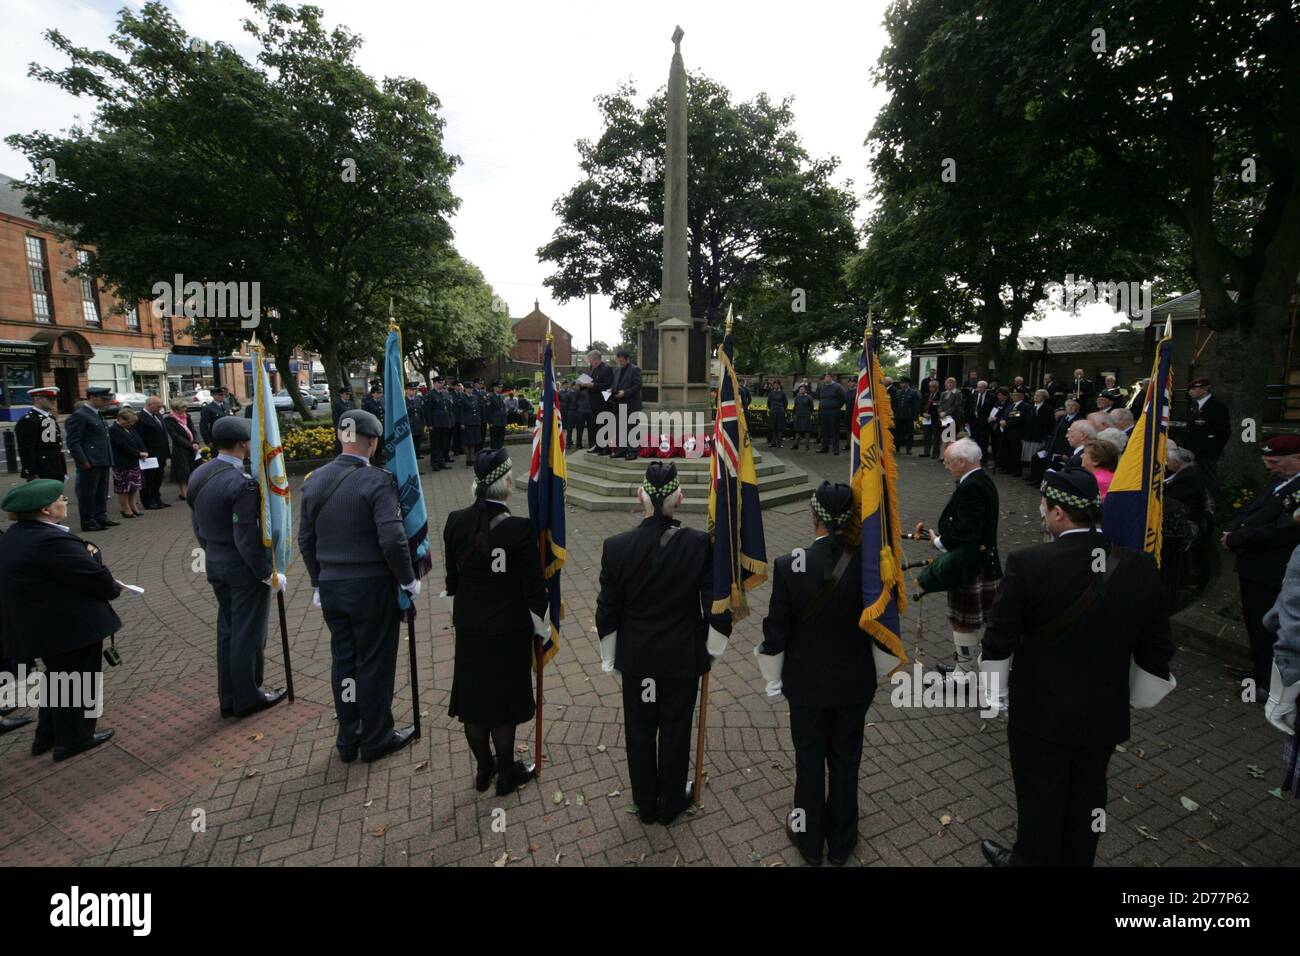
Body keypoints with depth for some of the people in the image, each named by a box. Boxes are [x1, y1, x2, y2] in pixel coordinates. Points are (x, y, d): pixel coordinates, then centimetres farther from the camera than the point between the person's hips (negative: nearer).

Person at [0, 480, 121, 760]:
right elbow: (96, 578, -23)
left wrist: (86, 552, -10)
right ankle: (73, 739, 22)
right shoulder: (51, 541, -27)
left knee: (59, 678, 25)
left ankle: (46, 736, 37)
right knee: (78, 682, 9)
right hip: (71, 627, -10)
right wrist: (114, 589, -4)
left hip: (38, 625, 10)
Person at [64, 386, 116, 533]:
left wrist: (108, 460, 16)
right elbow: (73, 442, -15)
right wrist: (83, 461, -17)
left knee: (102, 493, 14)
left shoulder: (97, 414, 16)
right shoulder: (79, 415, -12)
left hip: (102, 462, 9)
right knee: (87, 494, 0)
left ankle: (101, 518, 22)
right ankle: (88, 522, 6)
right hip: (90, 463, -9)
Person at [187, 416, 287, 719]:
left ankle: (228, 698, 30)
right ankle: (247, 698, 20)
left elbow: (197, 525, 13)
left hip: (214, 563, 9)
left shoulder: (199, 475, 4)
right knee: (248, 633, 6)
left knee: (227, 629, 19)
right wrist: (269, 573, -15)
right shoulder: (242, 483, -24)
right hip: (244, 568, -9)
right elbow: (247, 536, -23)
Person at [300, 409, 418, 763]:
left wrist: (319, 583, 19)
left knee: (342, 661, 17)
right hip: (372, 587, -6)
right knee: (375, 662, 9)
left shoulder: (314, 480, 3)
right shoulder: (378, 481, -17)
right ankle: (375, 740, 25)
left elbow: (306, 539, 10)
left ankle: (347, 739, 32)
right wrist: (408, 579, -9)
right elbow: (393, 539, -23)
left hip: (330, 585, 6)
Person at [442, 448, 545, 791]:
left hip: (468, 629, 4)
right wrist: (542, 628, 1)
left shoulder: (455, 522, -9)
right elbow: (533, 588, -15)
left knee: (473, 700, 19)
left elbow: (451, 580, 3)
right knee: (503, 703, 13)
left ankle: (483, 769, 39)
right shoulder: (520, 529, -23)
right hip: (508, 632, -4)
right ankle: (506, 774, 32)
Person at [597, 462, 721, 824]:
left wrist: (610, 658, 9)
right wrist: (712, 647, 6)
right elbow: (715, 604, -13)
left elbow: (607, 613, -7)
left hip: (635, 659, 1)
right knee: (675, 732, 19)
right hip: (683, 659, -1)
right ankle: (670, 804, 39)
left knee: (639, 732, 20)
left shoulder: (616, 547, -17)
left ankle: (645, 805, 39)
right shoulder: (700, 544, -20)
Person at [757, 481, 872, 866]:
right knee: (845, 761, 21)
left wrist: (774, 679, 2)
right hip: (855, 683, 2)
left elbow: (776, 633, -16)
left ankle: (809, 839, 39)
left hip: (806, 683, -1)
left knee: (809, 760, 19)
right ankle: (841, 842, 41)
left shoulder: (788, 566, -23)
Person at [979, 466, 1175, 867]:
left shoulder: (1027, 564, -24)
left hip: (1040, 712, -4)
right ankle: (1076, 860, 46)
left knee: (1040, 800, 16)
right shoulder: (1141, 567, -10)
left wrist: (997, 696, 1)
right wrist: (1132, 697, 16)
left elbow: (999, 642, -16)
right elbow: (1157, 650, 0)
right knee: (1087, 796, 24)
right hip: (1106, 714, 4)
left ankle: (1031, 860, 37)